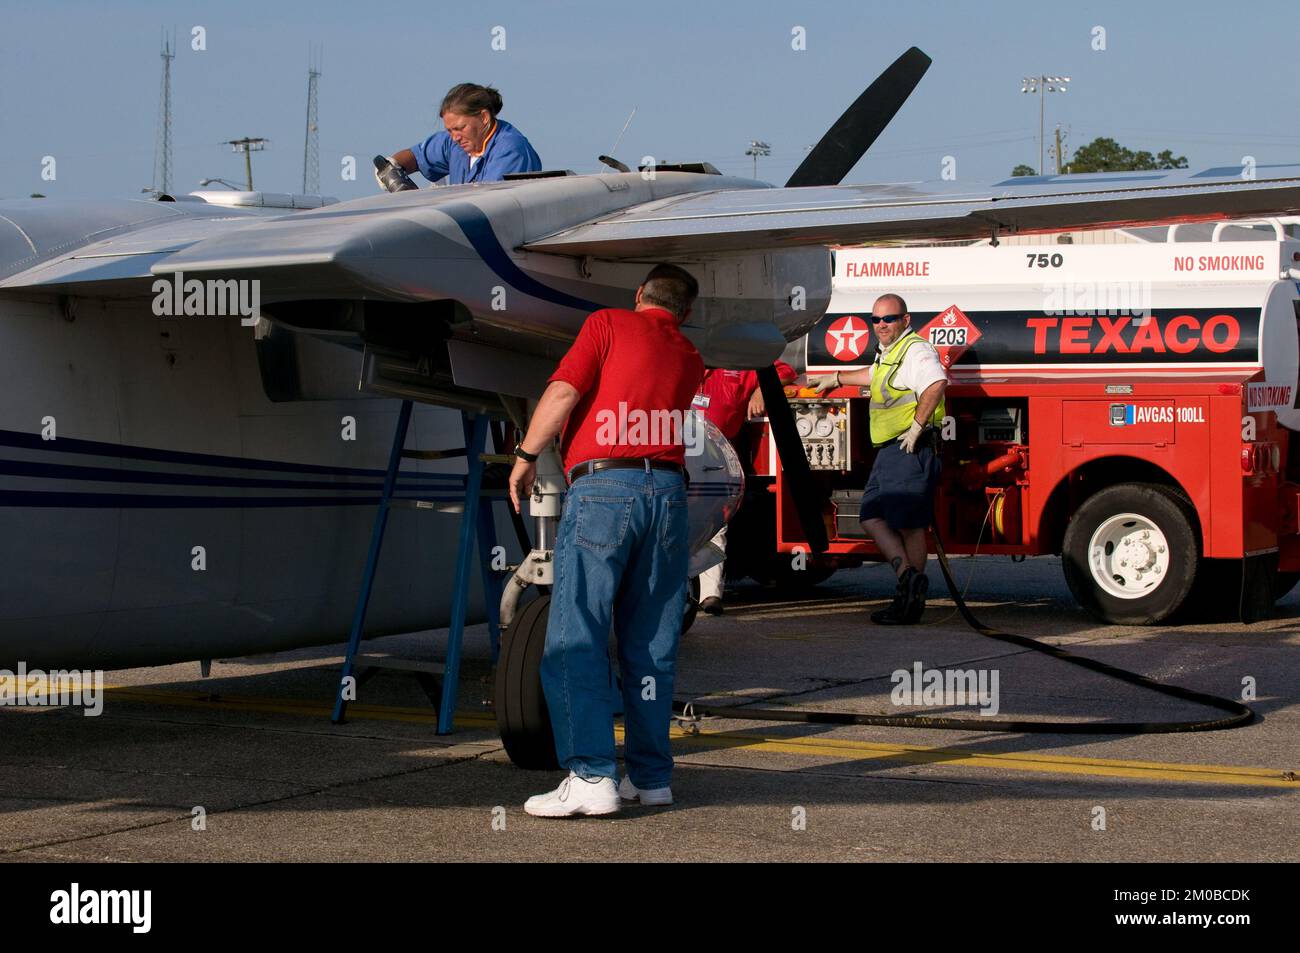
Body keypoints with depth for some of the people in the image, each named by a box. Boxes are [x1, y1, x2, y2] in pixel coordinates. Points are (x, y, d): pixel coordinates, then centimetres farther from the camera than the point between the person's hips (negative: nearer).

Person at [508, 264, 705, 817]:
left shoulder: (609, 323, 6)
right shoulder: (689, 359, 20)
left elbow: (563, 391, -4)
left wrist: (526, 455, 4)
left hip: (602, 487, -5)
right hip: (668, 492, 5)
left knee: (574, 642, -6)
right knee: (650, 647, 11)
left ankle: (591, 776, -15)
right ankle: (650, 776, 13)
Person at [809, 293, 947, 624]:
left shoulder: (915, 350, -12)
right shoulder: (888, 353, 21)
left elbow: (937, 382, -31)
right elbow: (874, 376, 44)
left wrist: (917, 426, -28)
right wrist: (835, 378, 52)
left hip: (911, 451, -11)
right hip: (889, 449, 11)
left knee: (909, 523, -7)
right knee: (871, 517, 6)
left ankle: (911, 602, -4)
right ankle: (907, 575, 2)